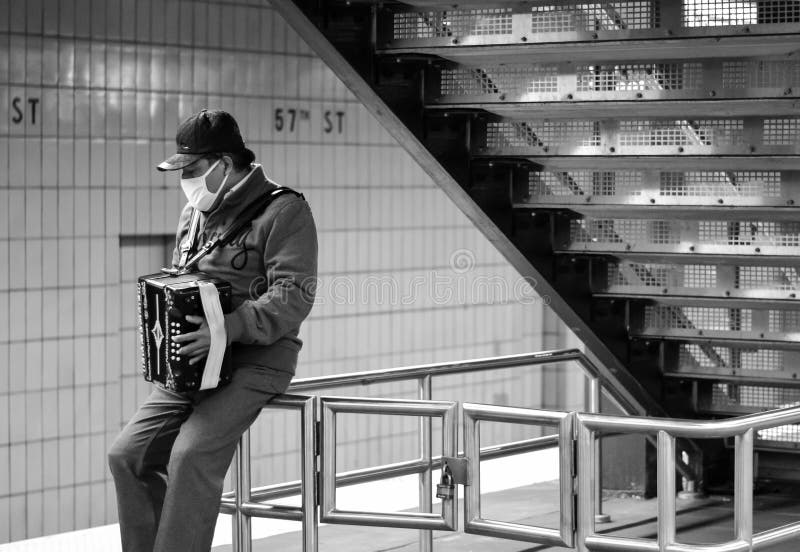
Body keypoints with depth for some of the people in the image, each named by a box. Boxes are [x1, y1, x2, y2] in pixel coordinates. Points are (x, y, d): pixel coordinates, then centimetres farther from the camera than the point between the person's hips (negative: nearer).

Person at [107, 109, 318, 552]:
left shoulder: (284, 211, -9)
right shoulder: (196, 211, 16)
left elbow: (293, 297, -19)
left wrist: (231, 327, -30)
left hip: (256, 361, -8)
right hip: (193, 365, 8)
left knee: (191, 455, -27)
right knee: (127, 453, -5)